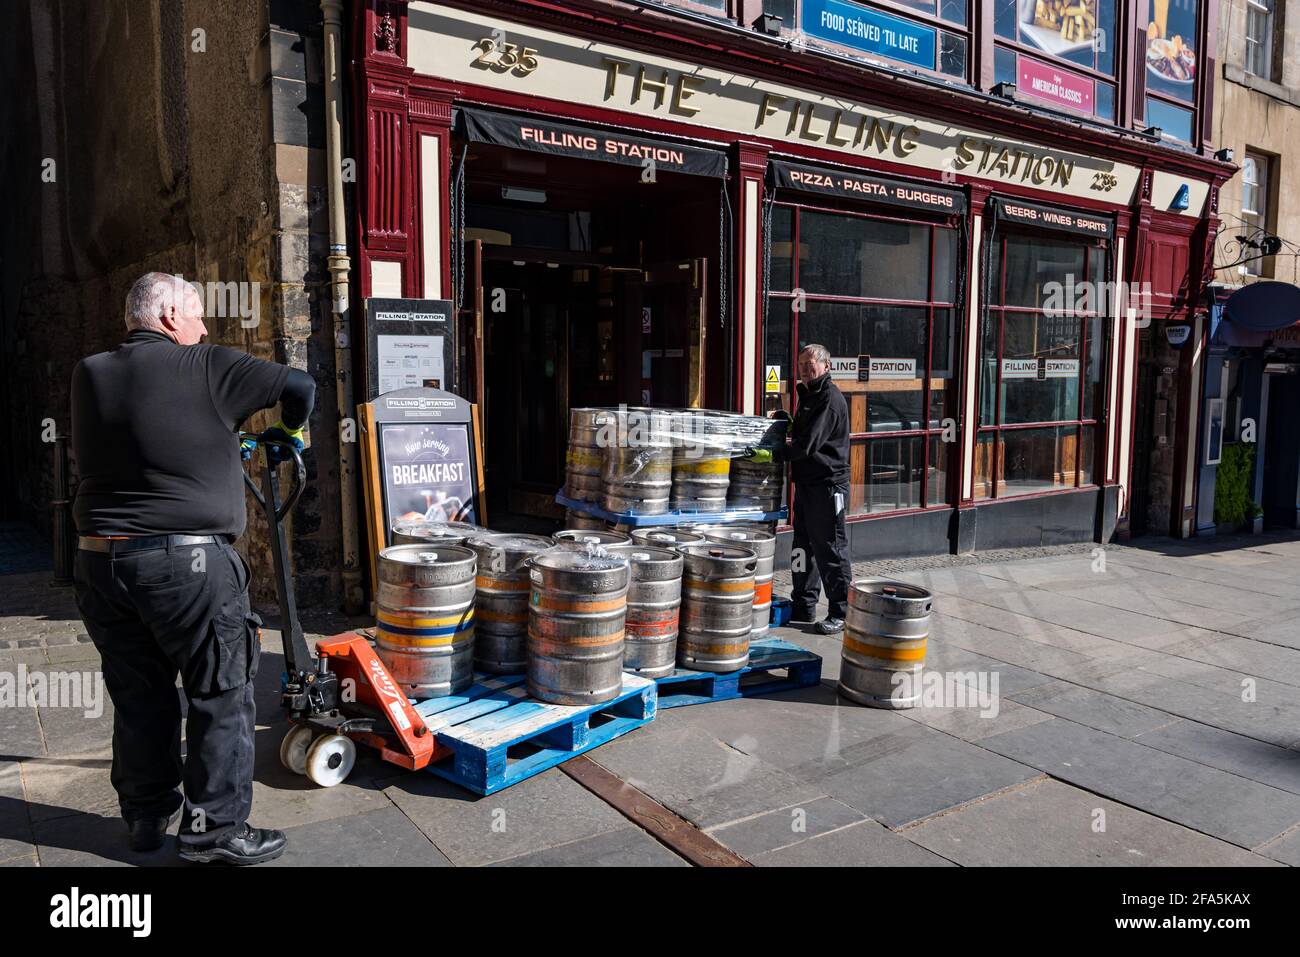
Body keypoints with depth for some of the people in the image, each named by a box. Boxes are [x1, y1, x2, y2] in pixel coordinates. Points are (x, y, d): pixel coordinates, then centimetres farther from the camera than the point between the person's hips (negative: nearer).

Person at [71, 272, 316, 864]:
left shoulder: (89, 374, 8)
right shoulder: (207, 366, -7)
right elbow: (299, 386, -5)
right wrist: (289, 434, 17)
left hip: (99, 560, 6)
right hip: (187, 561, -6)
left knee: (138, 698, 18)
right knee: (221, 696, 6)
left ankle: (145, 817, 31)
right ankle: (216, 829, 12)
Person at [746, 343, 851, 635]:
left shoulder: (830, 399, -15)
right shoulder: (808, 396, 17)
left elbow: (808, 444, -23)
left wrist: (772, 454, -24)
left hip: (827, 484, -10)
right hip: (806, 482, 10)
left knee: (830, 549, -4)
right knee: (803, 545, 14)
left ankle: (839, 613, 5)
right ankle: (803, 607, 25)